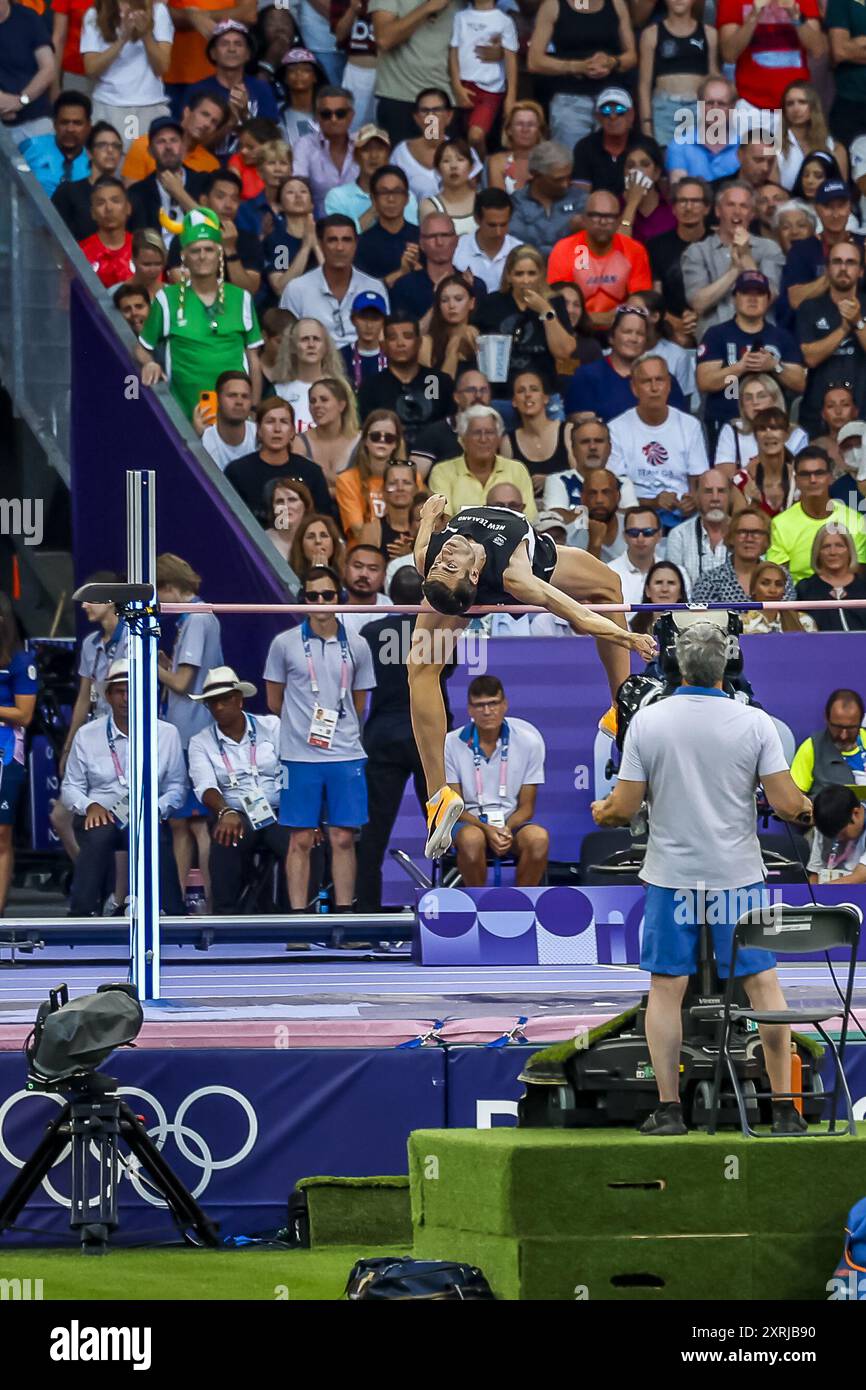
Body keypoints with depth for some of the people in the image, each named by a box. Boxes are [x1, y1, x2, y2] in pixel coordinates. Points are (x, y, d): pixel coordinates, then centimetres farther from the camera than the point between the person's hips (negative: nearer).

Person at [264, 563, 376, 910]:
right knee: (300, 841, 1)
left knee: (343, 839, 3)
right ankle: (298, 917, 4)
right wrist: (306, 724, 12)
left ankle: (344, 915, 8)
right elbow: (274, 702, 9)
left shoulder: (356, 646, 6)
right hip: (299, 756, -1)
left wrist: (337, 728, 12)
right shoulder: (285, 644, 1)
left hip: (346, 755, 1)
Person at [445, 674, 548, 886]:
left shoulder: (529, 740, -2)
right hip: (470, 823, -1)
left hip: (512, 823, 1)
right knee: (471, 839, -38)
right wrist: (487, 830, -20)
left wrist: (507, 829, -19)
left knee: (539, 838, -34)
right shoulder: (452, 743, -4)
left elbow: (526, 807, 3)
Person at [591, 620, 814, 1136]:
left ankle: (669, 1109, 2)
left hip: (671, 876, 0)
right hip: (739, 876, 0)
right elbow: (787, 804, -9)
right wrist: (809, 808, 14)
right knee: (764, 984, 5)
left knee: (666, 989, 6)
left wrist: (601, 812, 17)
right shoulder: (755, 723, -7)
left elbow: (625, 807, -5)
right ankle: (785, 1108, 3)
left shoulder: (647, 721, -5)